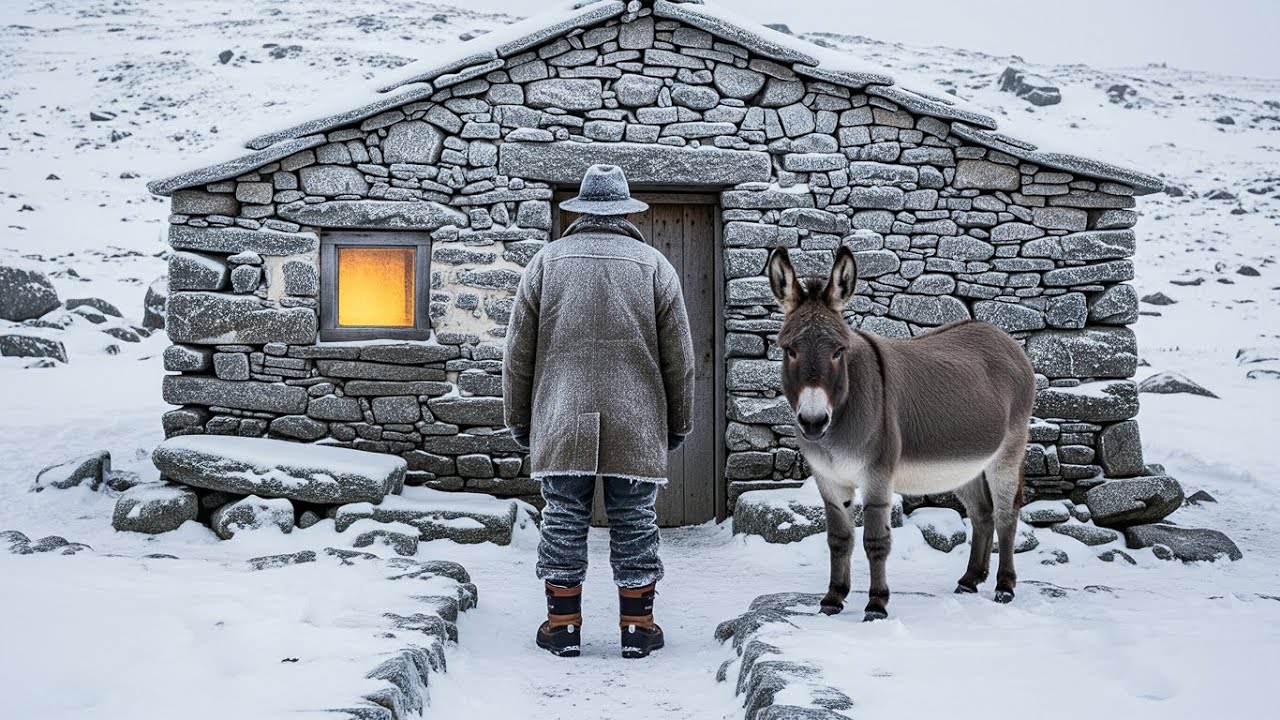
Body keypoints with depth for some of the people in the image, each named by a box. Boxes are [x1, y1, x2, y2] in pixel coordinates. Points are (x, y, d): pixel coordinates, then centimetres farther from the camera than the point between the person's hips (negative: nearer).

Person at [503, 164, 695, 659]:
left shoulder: (547, 261, 6)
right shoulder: (654, 266, 4)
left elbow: (518, 353, 6)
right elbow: (679, 359, 5)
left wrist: (518, 418, 16)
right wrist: (679, 424, 15)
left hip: (561, 423, 1)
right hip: (636, 426, 0)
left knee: (564, 521, 6)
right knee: (634, 525, 6)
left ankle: (564, 624, 11)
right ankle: (636, 626, 10)